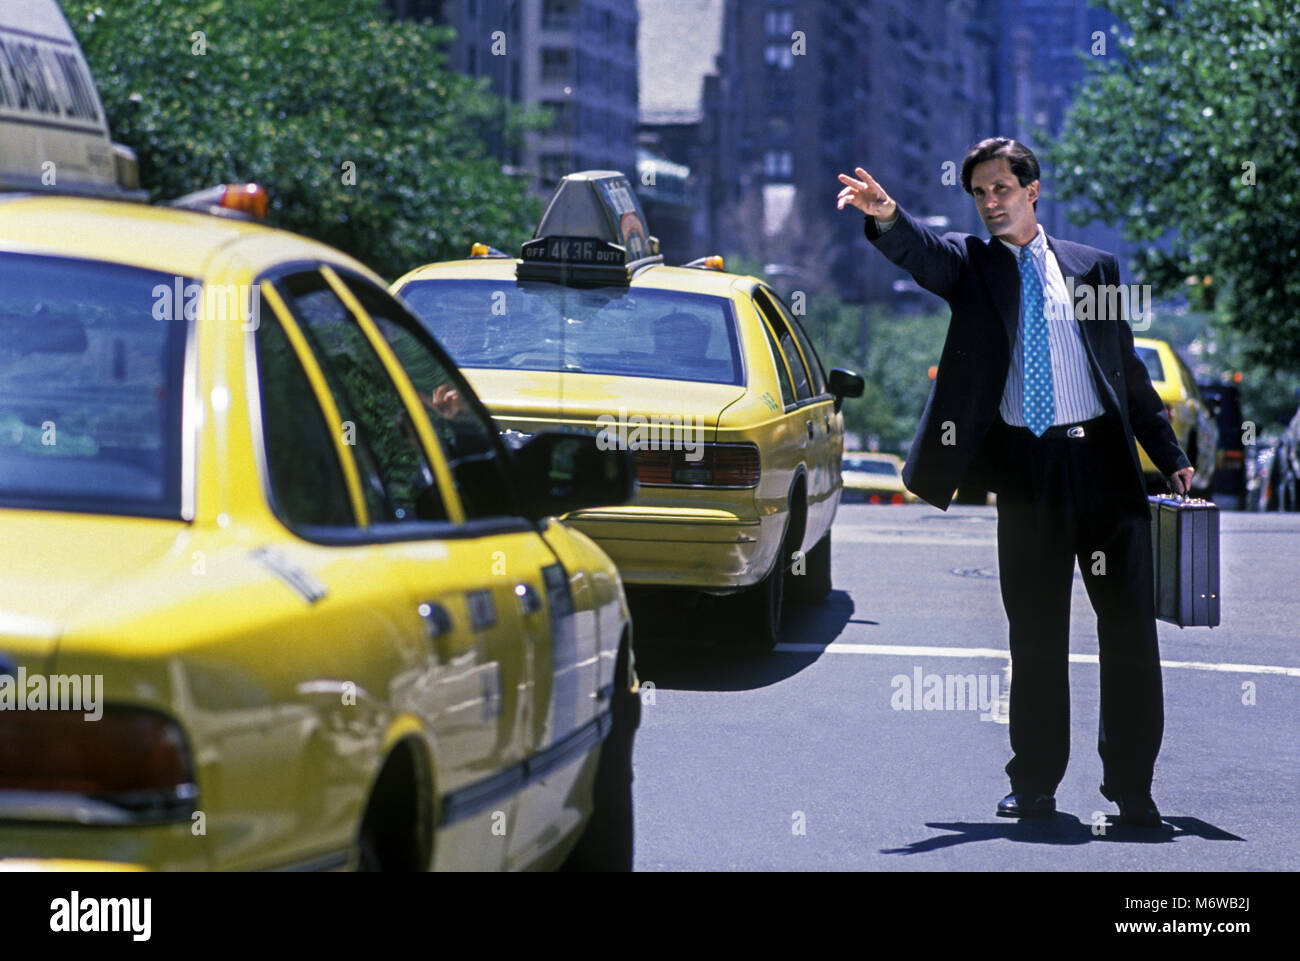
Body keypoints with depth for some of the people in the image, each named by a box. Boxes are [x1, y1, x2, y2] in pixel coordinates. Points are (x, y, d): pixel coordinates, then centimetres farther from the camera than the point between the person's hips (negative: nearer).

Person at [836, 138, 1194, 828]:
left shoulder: (1091, 267, 13)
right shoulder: (971, 264, 8)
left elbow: (1127, 370, 17)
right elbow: (922, 254, -15)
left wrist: (1170, 457, 14)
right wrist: (887, 218, -38)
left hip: (1104, 459, 1)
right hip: (1025, 466, -1)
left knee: (1129, 623, -1)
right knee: (1035, 630, 3)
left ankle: (1132, 784, 7)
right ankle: (1035, 785, 12)